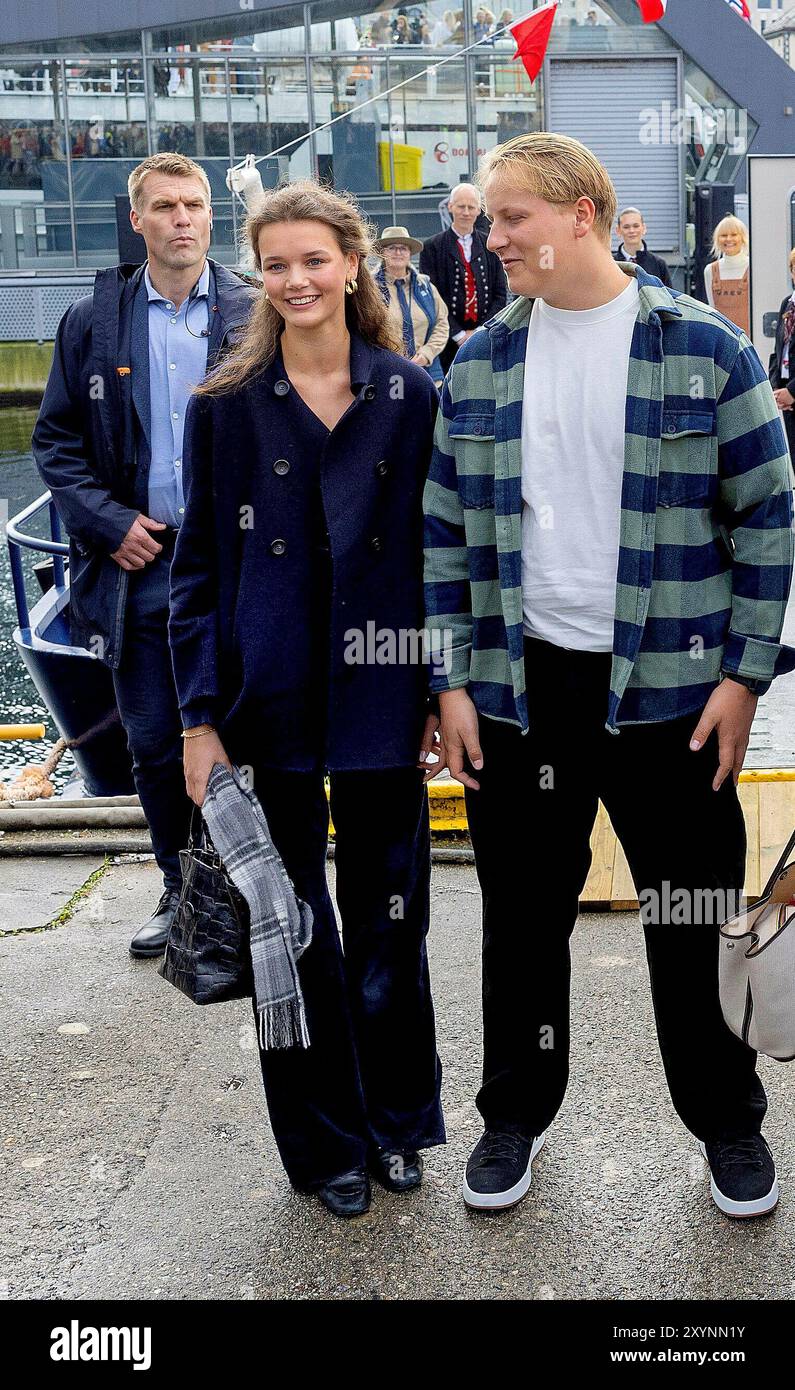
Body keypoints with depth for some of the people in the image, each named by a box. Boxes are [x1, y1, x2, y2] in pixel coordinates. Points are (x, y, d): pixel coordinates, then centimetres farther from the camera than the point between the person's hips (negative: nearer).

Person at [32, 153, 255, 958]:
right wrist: (109, 523, -6)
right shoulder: (92, 323, 6)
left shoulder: (256, 317, 3)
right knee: (155, 742, 9)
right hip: (139, 566, 2)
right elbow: (55, 439, 6)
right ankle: (182, 892, 26)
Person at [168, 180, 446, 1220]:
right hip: (271, 704, 0)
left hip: (382, 697, 0)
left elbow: (438, 551, 5)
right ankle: (326, 1141, 27)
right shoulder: (227, 406, 1)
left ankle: (397, 1120, 32)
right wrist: (201, 715, -5)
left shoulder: (410, 397, 2)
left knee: (389, 919, 11)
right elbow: (200, 567, 1)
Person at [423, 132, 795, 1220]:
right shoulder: (479, 363, 6)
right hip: (518, 684, 3)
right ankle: (516, 1113, 33)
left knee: (694, 922, 9)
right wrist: (451, 682, 2)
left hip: (670, 685, -2)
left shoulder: (705, 348, -3)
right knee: (523, 917, 12)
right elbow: (446, 532, 8)